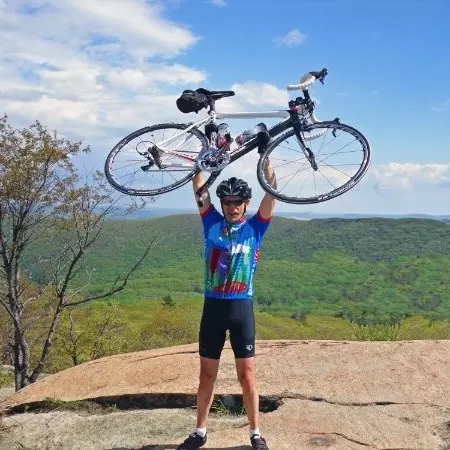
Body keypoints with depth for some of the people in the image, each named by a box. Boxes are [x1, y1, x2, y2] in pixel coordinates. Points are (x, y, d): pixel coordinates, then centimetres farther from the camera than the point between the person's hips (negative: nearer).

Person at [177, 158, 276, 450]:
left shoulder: (254, 227, 1)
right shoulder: (212, 223, 5)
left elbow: (272, 191, -9)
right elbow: (199, 186, -1)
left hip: (241, 307, -2)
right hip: (213, 306, 2)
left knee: (247, 374, 4)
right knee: (207, 374, 12)